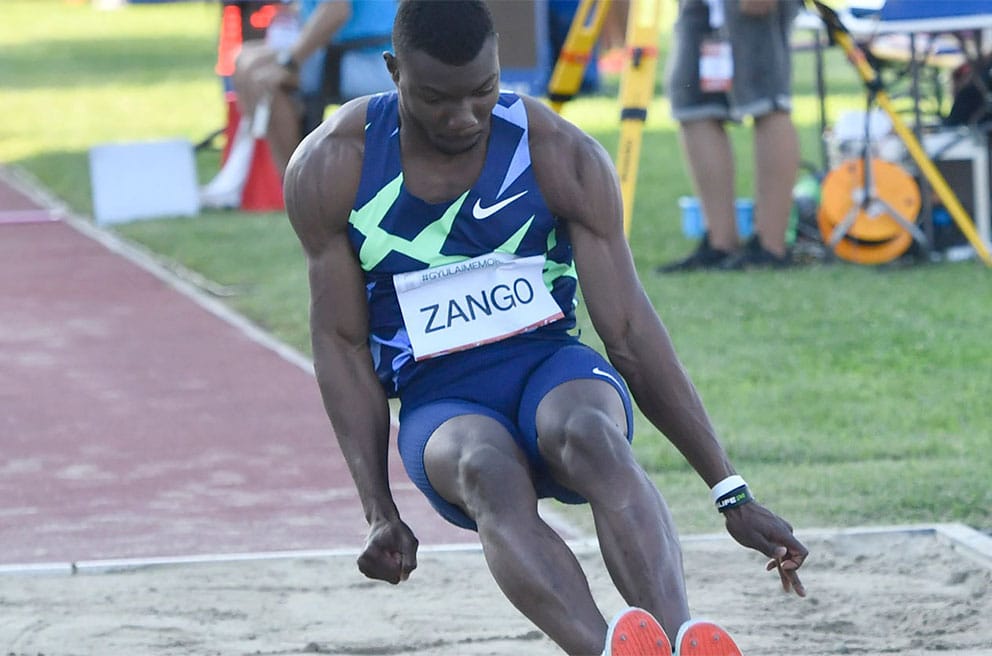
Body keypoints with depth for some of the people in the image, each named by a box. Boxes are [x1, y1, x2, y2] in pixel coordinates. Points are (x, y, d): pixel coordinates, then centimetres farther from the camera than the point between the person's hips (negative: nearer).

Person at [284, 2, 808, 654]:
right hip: (439, 404, 0)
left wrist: (732, 494, -11)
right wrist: (379, 511, -9)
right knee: (489, 472, -38)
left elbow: (631, 330, -7)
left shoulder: (564, 157, -7)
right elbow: (342, 343, 1)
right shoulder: (330, 169, -5)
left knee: (588, 435, -38)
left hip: (551, 364, 0)